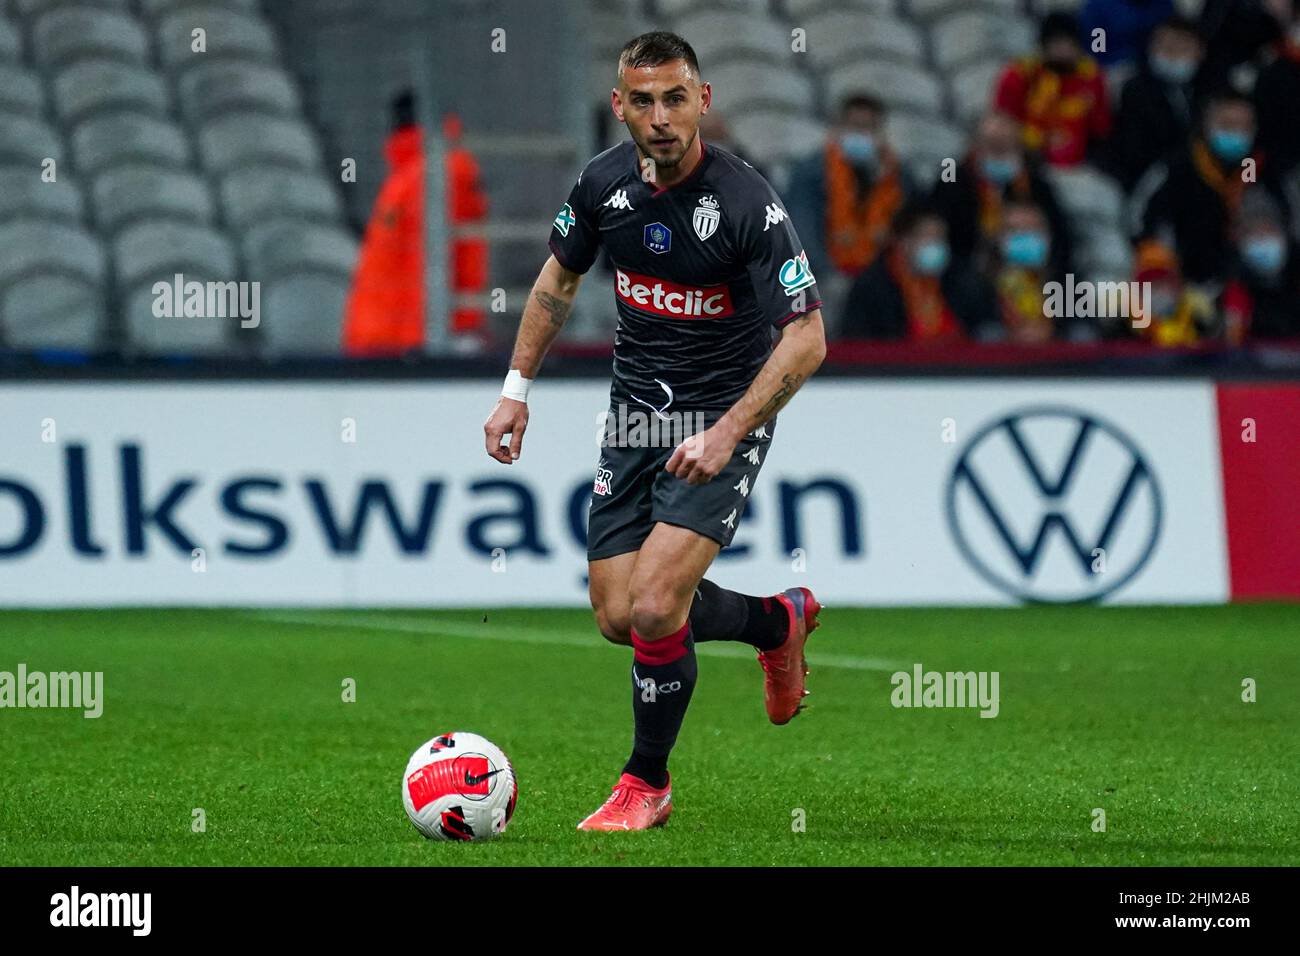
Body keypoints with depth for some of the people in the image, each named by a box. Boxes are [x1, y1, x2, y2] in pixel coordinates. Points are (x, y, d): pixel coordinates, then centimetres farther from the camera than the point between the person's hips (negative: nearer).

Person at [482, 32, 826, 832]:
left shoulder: (747, 203, -22)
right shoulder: (605, 183, -5)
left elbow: (807, 339, -21)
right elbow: (561, 276, 15)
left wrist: (727, 433, -29)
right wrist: (518, 388, 9)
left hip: (726, 418, -6)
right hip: (636, 409, 6)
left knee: (655, 607, -18)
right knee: (617, 614, 5)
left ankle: (648, 782, 6)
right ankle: (779, 621, 33)